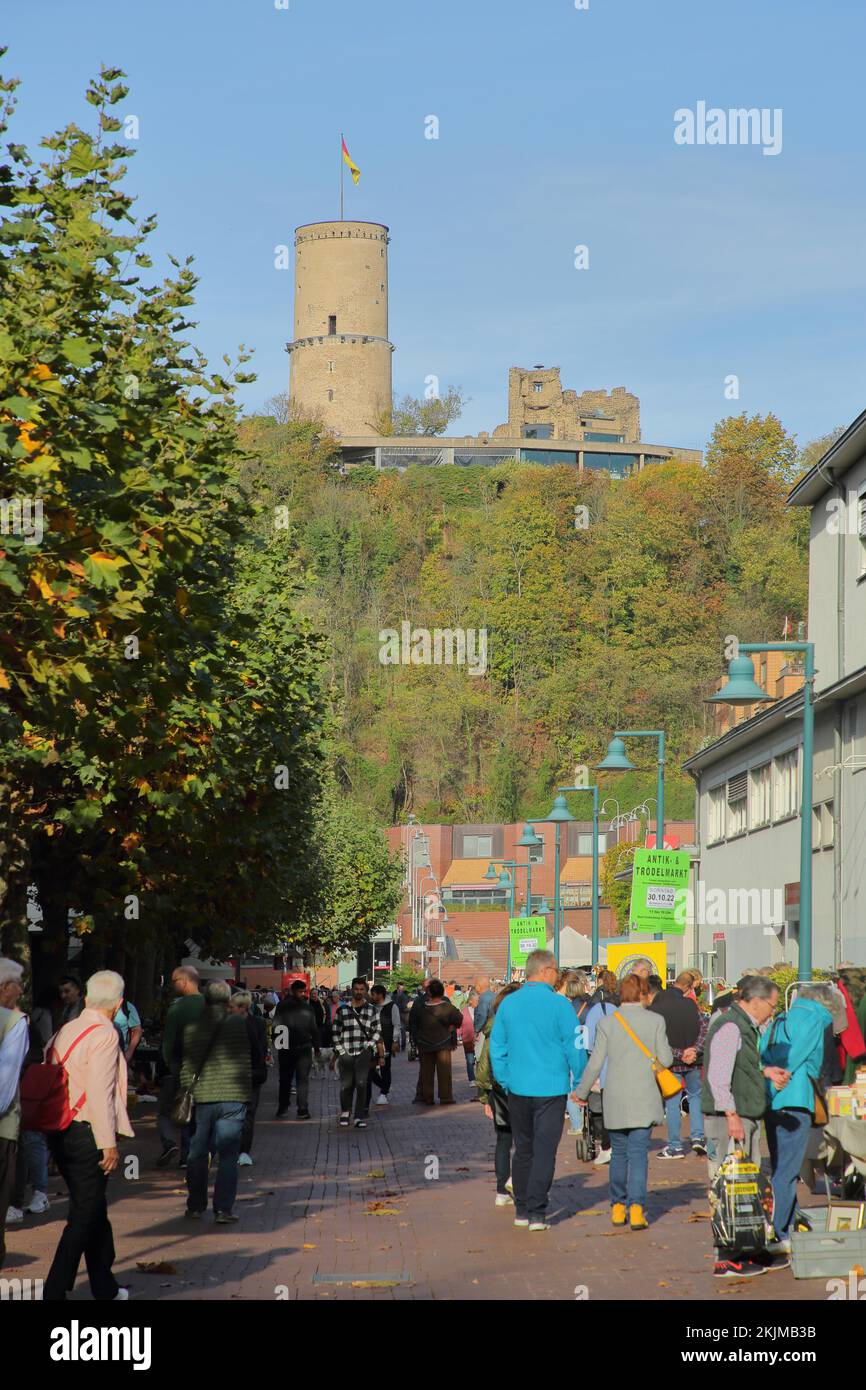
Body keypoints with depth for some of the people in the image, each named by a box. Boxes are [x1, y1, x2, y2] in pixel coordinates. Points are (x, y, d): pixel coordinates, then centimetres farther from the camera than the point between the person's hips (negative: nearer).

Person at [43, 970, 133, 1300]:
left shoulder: (64, 1031, 11)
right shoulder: (105, 1034, -12)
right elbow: (99, 1092, -18)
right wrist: (108, 1143, -17)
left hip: (59, 1133, 8)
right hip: (87, 1134, -8)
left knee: (94, 1211, 18)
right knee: (85, 1216, -2)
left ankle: (105, 1288, 26)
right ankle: (54, 1292, -7)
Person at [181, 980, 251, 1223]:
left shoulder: (192, 1027, -1)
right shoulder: (239, 1023, -4)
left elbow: (187, 1066, 3)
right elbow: (247, 1060, 2)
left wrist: (187, 1093, 15)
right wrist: (247, 1091, 15)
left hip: (202, 1097, 1)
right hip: (233, 1097, -1)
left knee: (198, 1154, 13)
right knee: (228, 1156, 2)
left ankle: (196, 1206, 21)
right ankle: (223, 1209, -2)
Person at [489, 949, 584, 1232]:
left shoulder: (508, 1004, 4)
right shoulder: (559, 1004, -10)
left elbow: (497, 1046, 8)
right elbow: (573, 1047, -7)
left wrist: (504, 1081, 16)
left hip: (517, 1089, 4)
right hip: (551, 1088, -4)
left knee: (523, 1150, 15)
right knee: (544, 1151, -1)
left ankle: (522, 1210, 19)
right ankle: (536, 1212, -6)